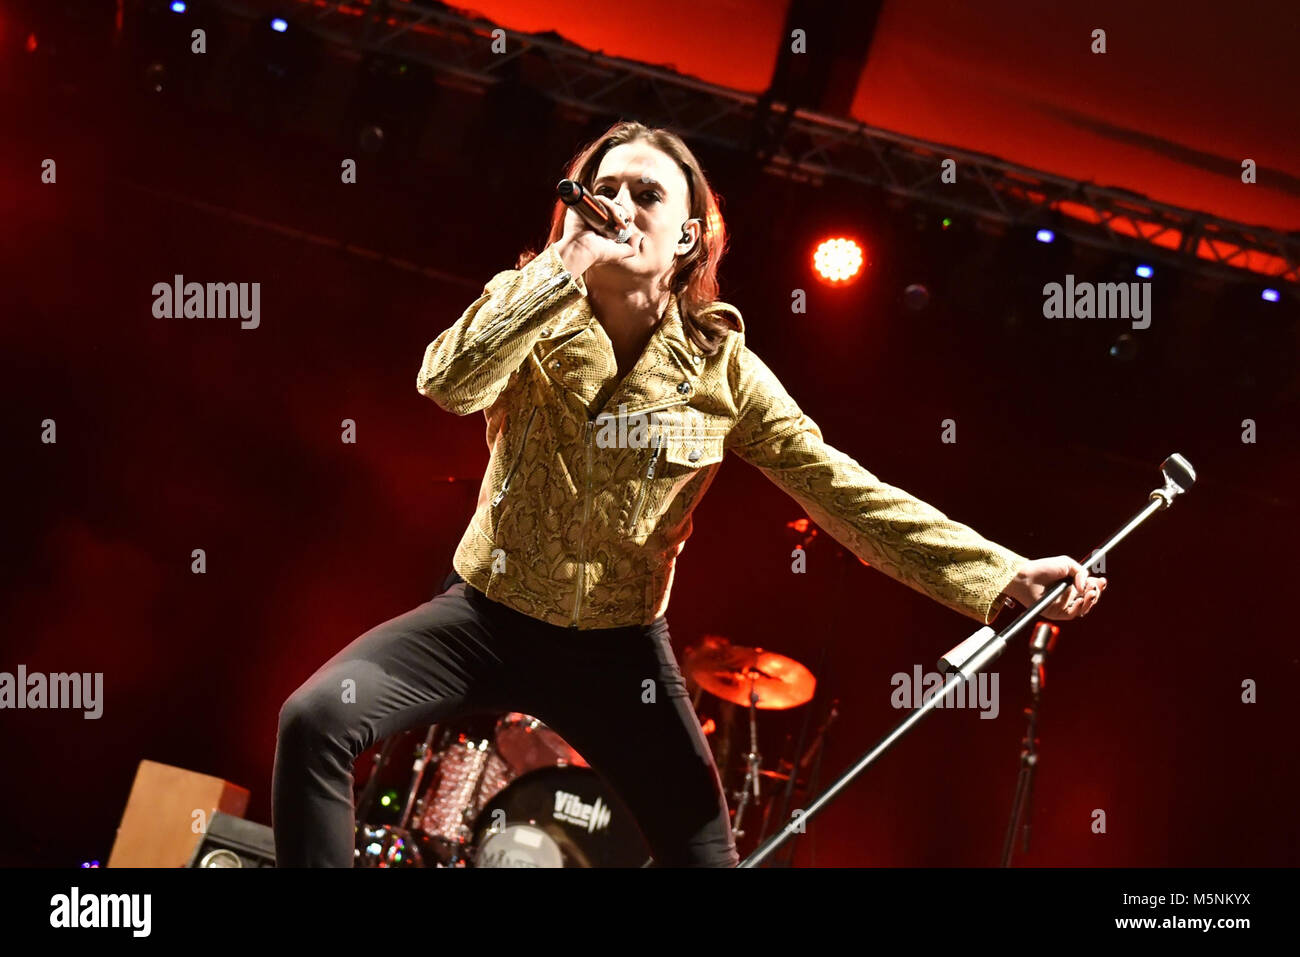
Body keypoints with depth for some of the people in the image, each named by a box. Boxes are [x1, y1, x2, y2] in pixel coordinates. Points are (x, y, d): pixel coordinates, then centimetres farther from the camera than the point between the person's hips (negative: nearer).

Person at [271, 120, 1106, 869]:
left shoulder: (721, 368, -8)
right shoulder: (535, 323, -7)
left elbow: (843, 491, -10)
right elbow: (449, 383, -28)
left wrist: (1002, 575, -16)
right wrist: (564, 264, -30)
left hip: (618, 649, 0)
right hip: (492, 615, 0)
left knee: (706, 850, -3)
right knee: (316, 721, -19)